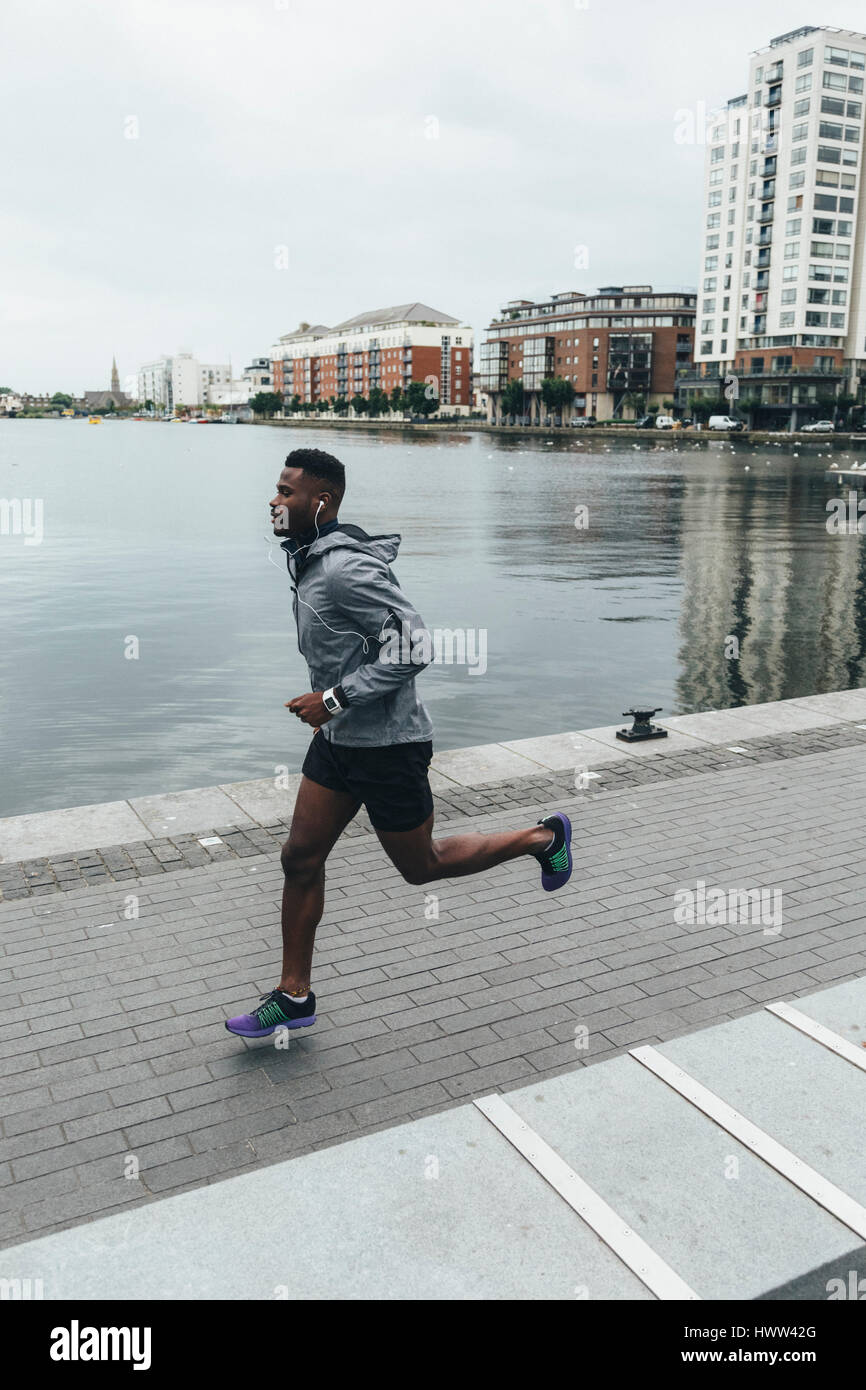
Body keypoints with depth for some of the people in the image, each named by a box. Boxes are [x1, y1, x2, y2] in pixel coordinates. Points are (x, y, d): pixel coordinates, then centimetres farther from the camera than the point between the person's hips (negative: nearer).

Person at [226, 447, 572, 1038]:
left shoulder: (347, 569, -24)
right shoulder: (312, 560, 7)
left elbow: (413, 647, -28)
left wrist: (334, 699, -25)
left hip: (387, 744, -9)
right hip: (339, 739, 9)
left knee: (421, 867, 9)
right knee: (301, 858, 9)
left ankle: (544, 838, 27)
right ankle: (294, 995, 22)